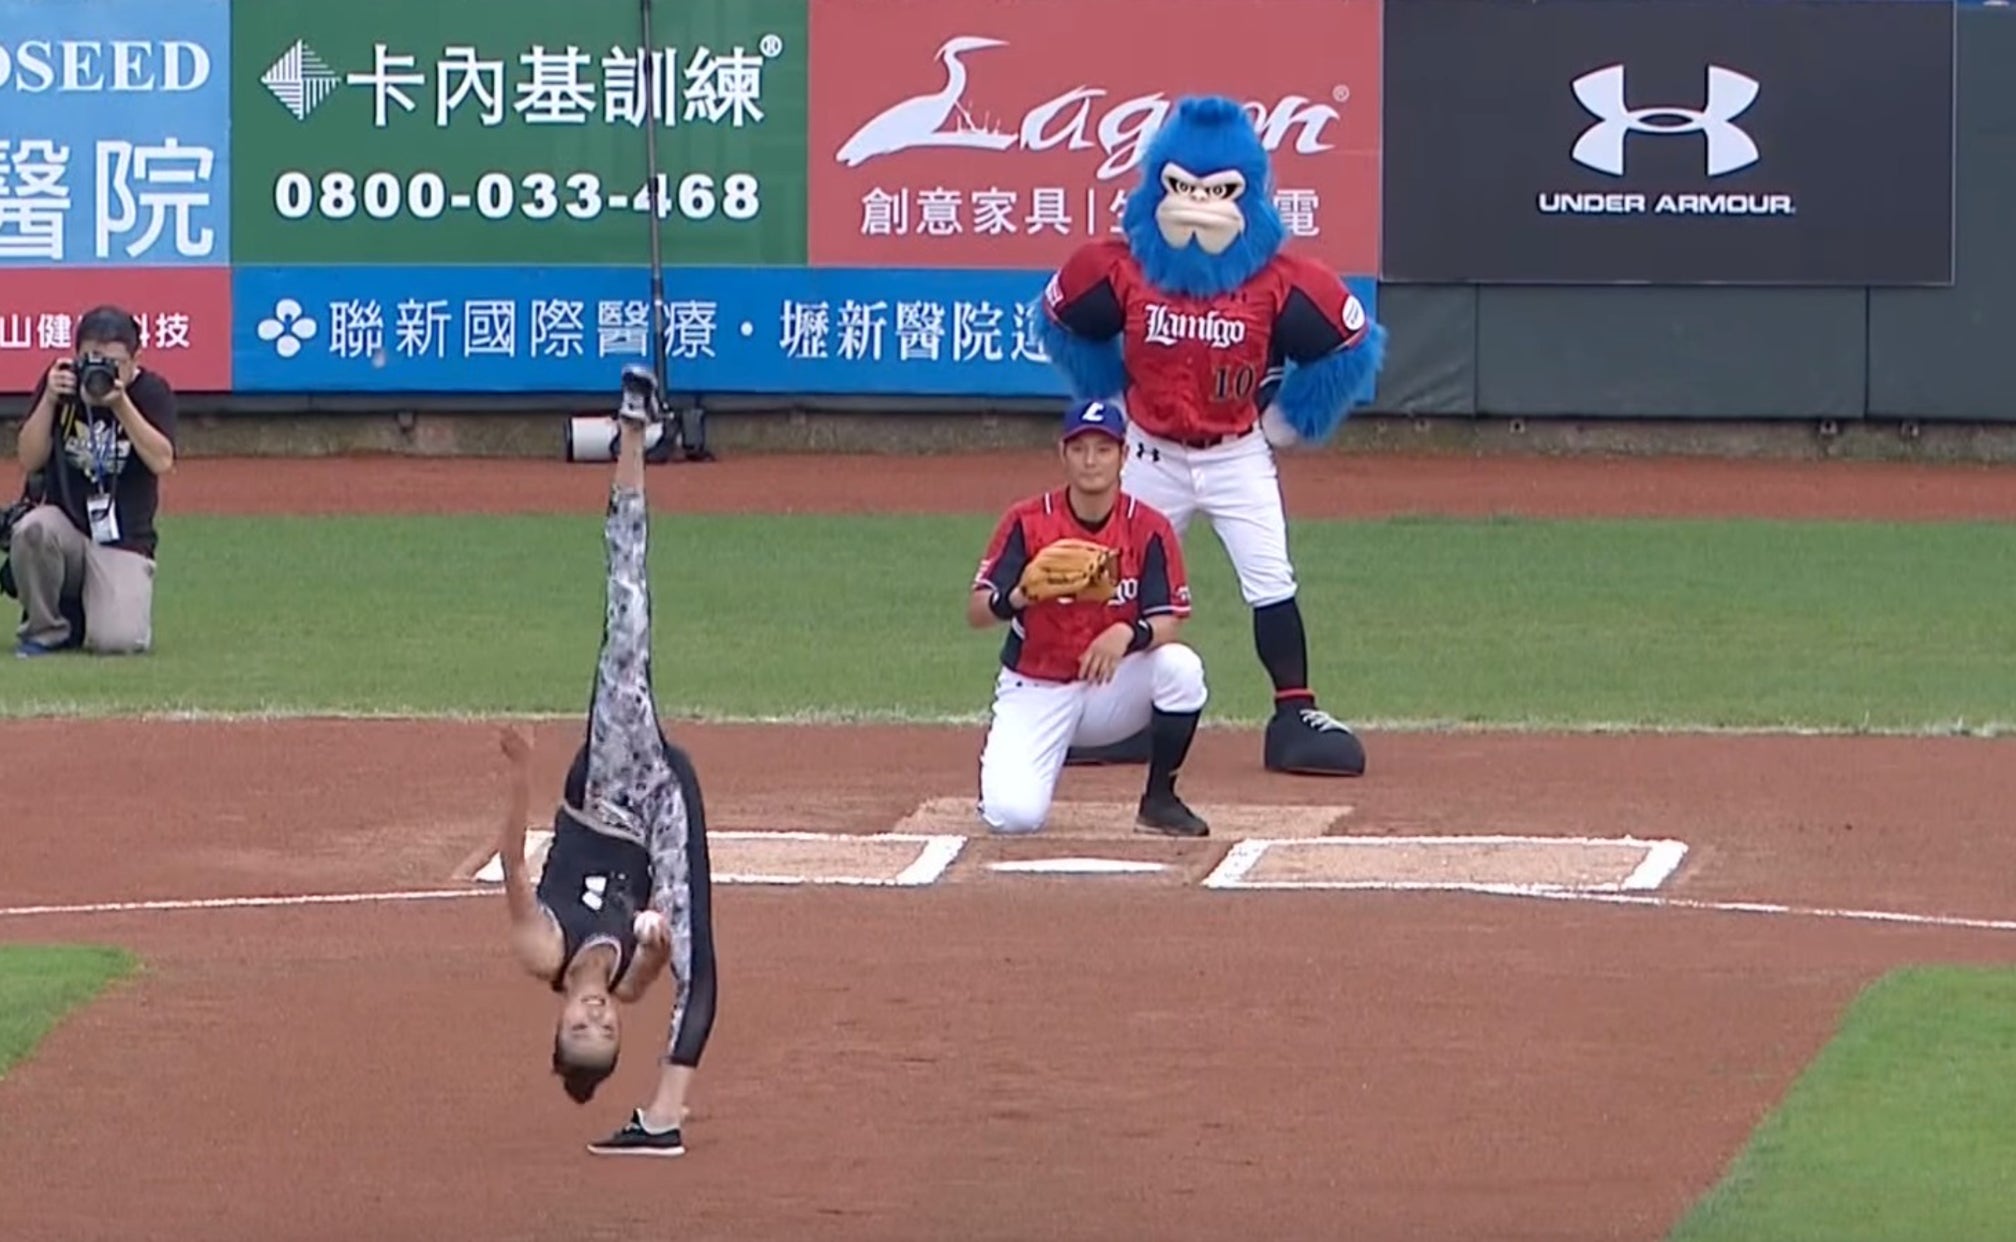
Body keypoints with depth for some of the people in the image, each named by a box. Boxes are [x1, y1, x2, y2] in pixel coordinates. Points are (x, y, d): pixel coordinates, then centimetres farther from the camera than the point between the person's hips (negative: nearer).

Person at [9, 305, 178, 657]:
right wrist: (49, 400, -19)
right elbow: (29, 460, -6)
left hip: (123, 543, -1)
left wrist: (121, 404, -26)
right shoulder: (61, 383, 0)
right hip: (63, 526, 1)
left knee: (117, 641, -24)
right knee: (32, 530, -37)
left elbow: (162, 462, -19)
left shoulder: (152, 392, -4)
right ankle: (45, 630, -8)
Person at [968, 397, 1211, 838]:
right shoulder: (1028, 522, -10)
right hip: (1035, 691, -2)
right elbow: (976, 613, -14)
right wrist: (1018, 597, -37)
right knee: (1013, 815, -24)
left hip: (1112, 686, 2)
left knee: (1181, 666, -30)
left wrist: (1128, 633, -35)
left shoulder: (1148, 528, -8)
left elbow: (1168, 621, -13)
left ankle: (1159, 800, -8)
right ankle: (1002, 766, 16)